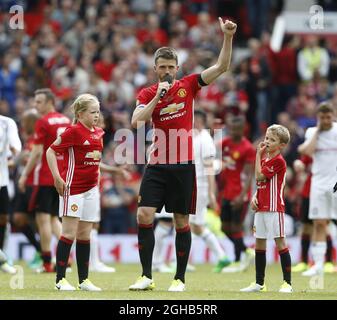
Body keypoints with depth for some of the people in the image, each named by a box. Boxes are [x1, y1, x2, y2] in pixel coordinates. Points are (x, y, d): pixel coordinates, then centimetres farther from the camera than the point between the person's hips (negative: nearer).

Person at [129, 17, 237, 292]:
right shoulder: (147, 94, 5)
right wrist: (157, 97, -16)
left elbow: (221, 67, -1)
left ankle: (180, 279, 10)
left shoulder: (188, 85, 4)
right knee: (144, 216, -10)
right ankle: (147, 276, -3)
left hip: (183, 166, -1)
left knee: (182, 222, 3)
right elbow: (136, 122, -10)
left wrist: (228, 37, -11)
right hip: (157, 166, 1)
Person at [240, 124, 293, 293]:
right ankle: (259, 283, 18)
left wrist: (258, 155, -8)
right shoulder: (264, 159, 16)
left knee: (280, 242, -6)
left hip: (274, 208, -9)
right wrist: (255, 197, 4)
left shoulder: (278, 161, -11)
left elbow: (259, 176, -15)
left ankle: (287, 283, -3)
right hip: (261, 208, 9)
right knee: (259, 244, 11)